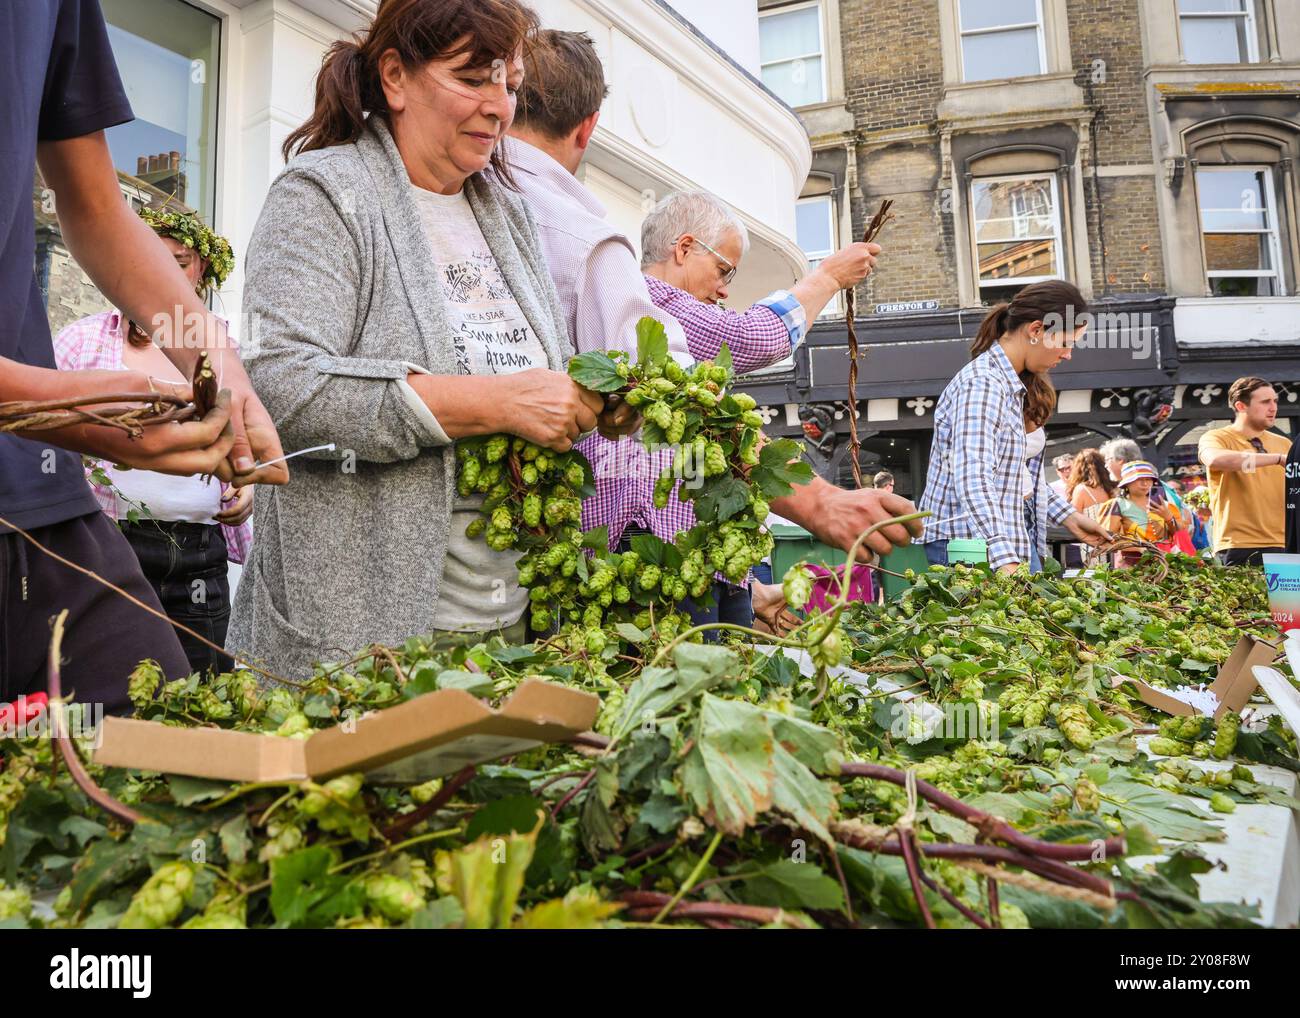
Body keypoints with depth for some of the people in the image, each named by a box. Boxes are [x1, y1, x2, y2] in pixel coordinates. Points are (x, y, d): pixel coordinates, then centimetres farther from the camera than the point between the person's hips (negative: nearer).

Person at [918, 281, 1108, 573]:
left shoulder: (1016, 385, 14)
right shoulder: (983, 384, -18)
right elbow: (972, 481, -30)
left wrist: (1068, 517, 15)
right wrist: (1005, 562, -39)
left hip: (1016, 535, 10)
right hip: (973, 543, -9)